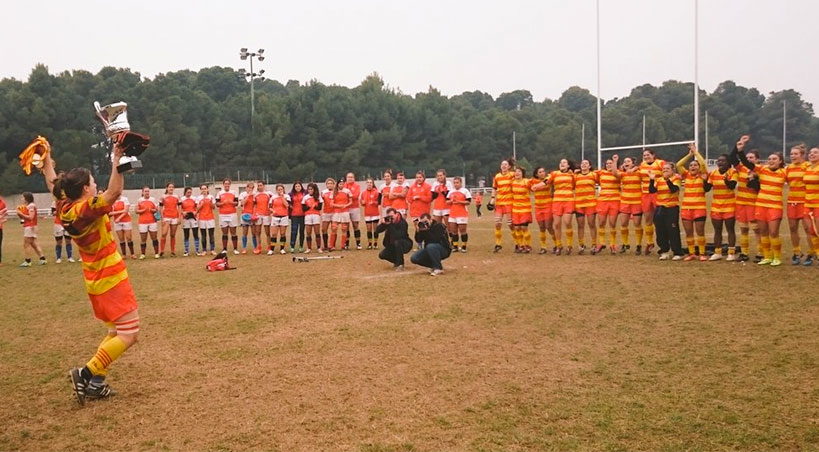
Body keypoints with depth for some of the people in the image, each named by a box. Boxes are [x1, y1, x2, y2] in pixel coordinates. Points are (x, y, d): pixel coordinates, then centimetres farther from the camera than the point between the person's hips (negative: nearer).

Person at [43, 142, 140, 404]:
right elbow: (115, 192, -37)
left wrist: (46, 158, 30)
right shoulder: (87, 209, -21)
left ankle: (96, 384, 14)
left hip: (96, 281, 9)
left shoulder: (65, 209, 2)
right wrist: (117, 160, -38)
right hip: (111, 281, -9)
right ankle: (86, 374, -9)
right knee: (129, 335, -7)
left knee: (115, 332, 18)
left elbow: (53, 184, 20)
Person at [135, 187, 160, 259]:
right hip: (143, 222, 0)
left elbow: (157, 209, 8)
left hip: (152, 221, 0)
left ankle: (156, 253, 7)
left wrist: (152, 210, -13)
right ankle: (142, 254, 10)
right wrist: (143, 210, -13)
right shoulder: (140, 200, 6)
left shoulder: (153, 199, 8)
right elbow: (136, 211, 4)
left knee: (154, 238, 1)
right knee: (143, 239, 1)